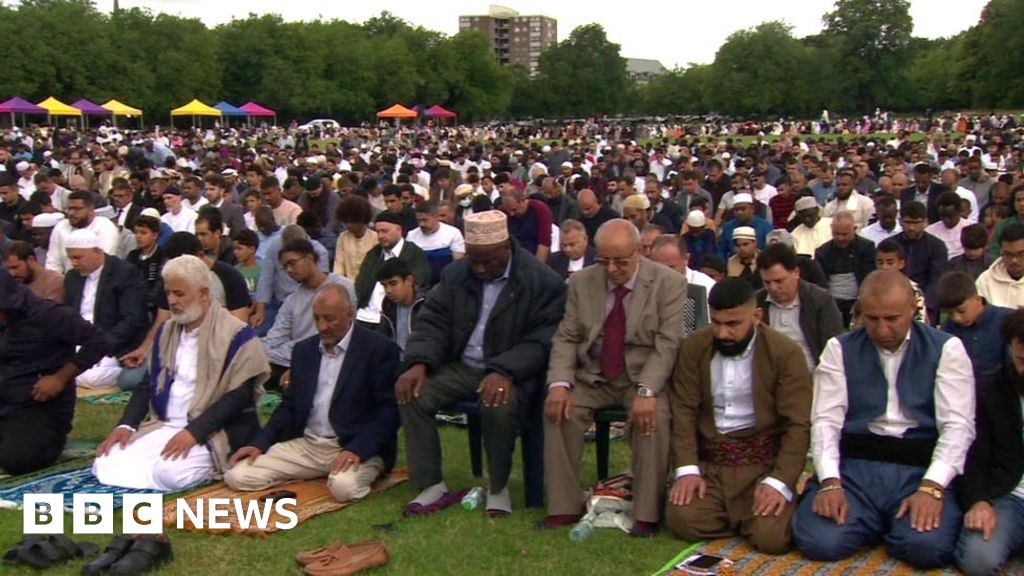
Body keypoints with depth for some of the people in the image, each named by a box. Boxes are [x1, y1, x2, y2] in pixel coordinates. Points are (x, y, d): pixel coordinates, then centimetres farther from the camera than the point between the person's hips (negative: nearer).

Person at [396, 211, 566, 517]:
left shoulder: (544, 282, -10)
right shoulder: (456, 274, 7)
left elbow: (541, 341, -14)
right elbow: (432, 322, 7)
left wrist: (505, 372, -30)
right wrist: (419, 362, -13)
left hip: (511, 373, -5)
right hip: (461, 367, 5)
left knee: (499, 405, -36)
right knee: (412, 393, -19)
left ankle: (499, 488, -10)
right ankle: (431, 486, -8)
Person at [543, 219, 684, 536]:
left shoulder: (669, 283, -7)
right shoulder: (582, 282, 3)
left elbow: (667, 344, -13)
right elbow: (566, 338, 2)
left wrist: (646, 391, -28)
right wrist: (560, 383, -17)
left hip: (644, 376, -3)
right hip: (592, 377, 3)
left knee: (654, 415, -32)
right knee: (557, 409, -23)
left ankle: (646, 515, -20)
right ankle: (564, 507, -13)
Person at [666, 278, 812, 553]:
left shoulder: (786, 353, -7)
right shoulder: (693, 347, 3)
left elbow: (798, 425, -8)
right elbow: (683, 411, 1)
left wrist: (780, 481, -19)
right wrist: (687, 468, -12)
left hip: (764, 461, -3)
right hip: (707, 460, 3)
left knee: (770, 536, -23)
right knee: (681, 520, -20)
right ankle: (737, 516, 11)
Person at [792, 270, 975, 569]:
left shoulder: (946, 349, 5)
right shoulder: (840, 349, 8)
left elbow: (958, 425, -4)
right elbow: (826, 420, 0)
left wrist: (931, 488, -18)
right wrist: (830, 483, -16)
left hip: (921, 469, -1)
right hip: (853, 465, 1)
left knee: (928, 546, -30)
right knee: (819, 541, -24)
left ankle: (903, 520, 5)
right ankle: (875, 522, 8)